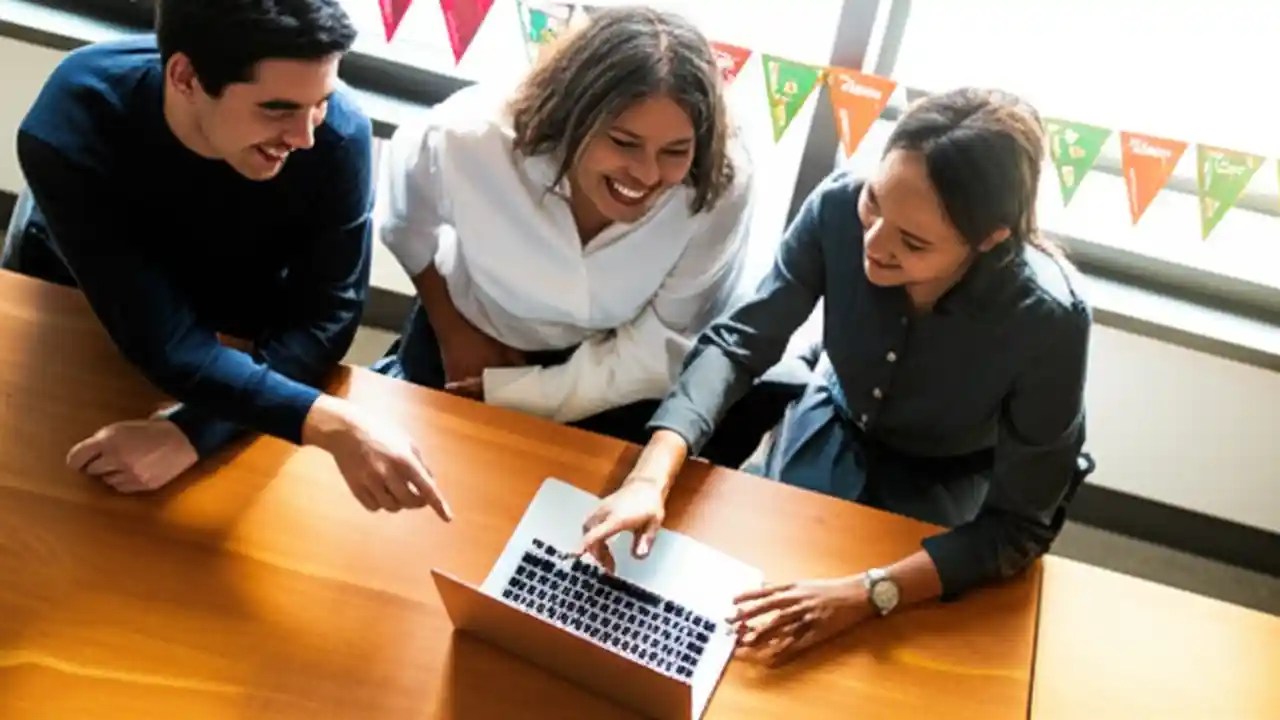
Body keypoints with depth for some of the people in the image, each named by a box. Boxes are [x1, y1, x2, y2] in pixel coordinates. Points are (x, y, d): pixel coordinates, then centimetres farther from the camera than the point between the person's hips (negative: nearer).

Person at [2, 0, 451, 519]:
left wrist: (190, 431, -40)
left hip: (235, 339, 1)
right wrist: (330, 424, -52)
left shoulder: (340, 134, -33)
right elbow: (165, 343, -38)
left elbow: (324, 319, -27)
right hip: (70, 305, 0)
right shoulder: (69, 131, -36)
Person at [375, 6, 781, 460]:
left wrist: (510, 393, -22)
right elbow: (408, 226, -3)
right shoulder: (472, 139, -29)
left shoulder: (723, 187, -31)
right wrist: (452, 333, 3)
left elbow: (658, 354, -21)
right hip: (473, 338, 1)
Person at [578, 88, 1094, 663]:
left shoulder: (1047, 319, -34)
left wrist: (867, 594, -40)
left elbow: (1019, 524, -26)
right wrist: (652, 475, -38)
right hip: (839, 427, 2)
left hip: (950, 484, -2)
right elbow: (738, 344, -22)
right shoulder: (839, 206, -30)